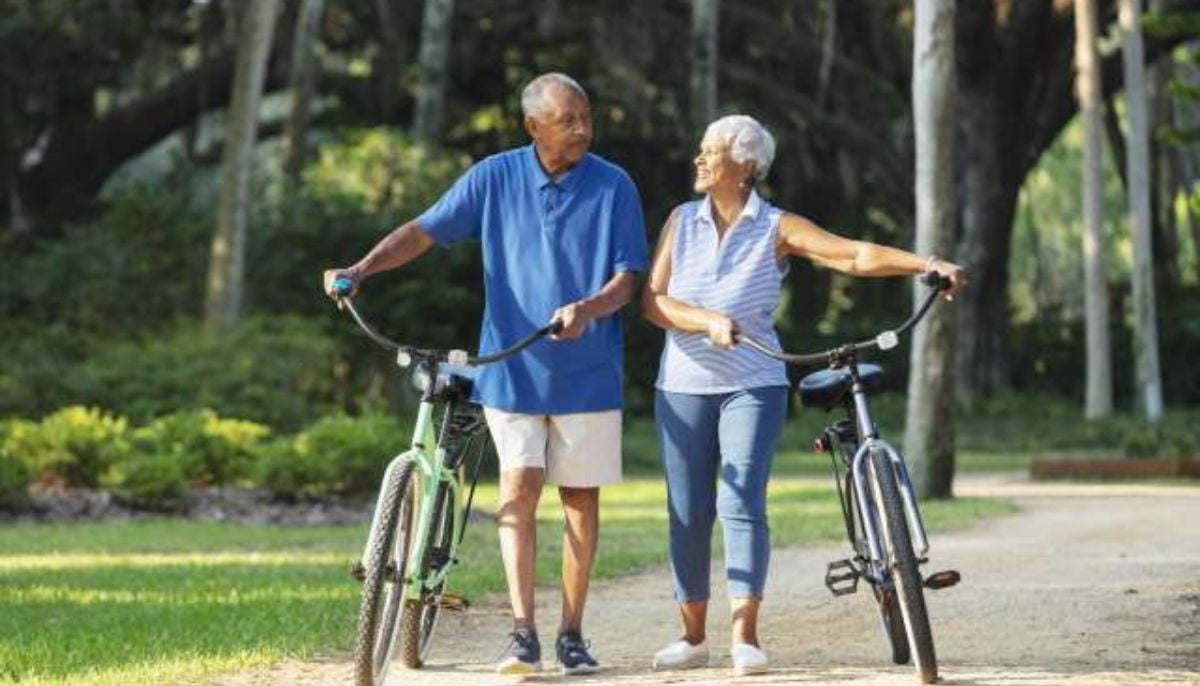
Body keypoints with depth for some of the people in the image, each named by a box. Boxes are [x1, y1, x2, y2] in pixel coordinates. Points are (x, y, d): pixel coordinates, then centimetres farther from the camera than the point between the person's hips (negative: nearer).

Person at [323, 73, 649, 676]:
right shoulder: (495, 178, -2)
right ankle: (523, 633, -7)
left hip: (588, 371, 0)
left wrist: (588, 309, -26)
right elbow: (424, 231, -1)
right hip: (512, 369, 0)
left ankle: (572, 633, 15)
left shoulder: (613, 187, -4)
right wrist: (360, 270, -16)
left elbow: (628, 278, -5)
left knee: (580, 499, 5)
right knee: (518, 491, -8)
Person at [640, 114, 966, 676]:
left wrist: (929, 264, -23)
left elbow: (857, 256, -10)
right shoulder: (682, 221, 6)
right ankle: (691, 636, 13)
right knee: (687, 513, 3)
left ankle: (745, 636, -10)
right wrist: (710, 321, -19)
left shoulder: (777, 229, -2)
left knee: (742, 504, -13)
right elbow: (653, 300, -2)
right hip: (684, 386, 3)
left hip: (753, 385, -3)